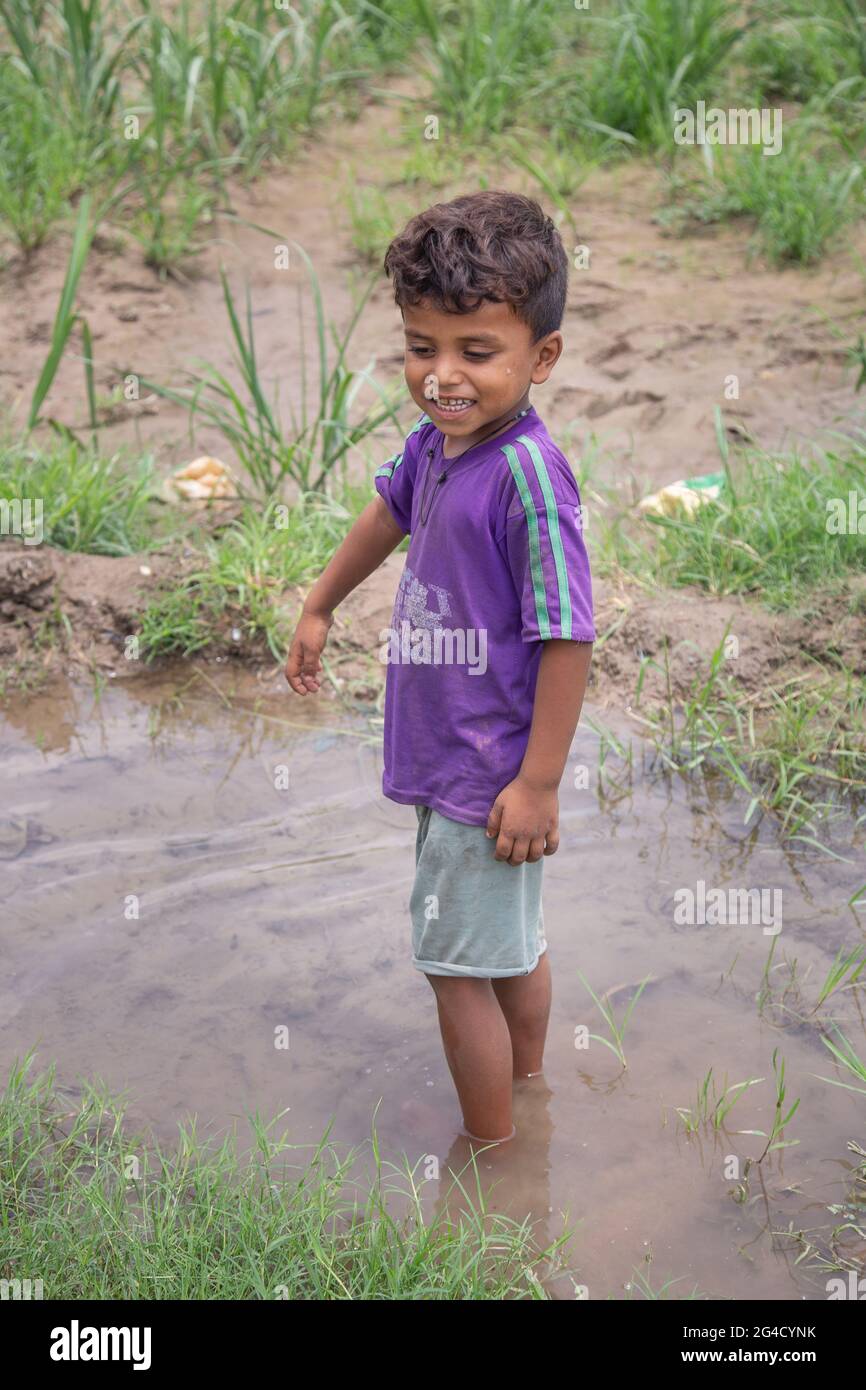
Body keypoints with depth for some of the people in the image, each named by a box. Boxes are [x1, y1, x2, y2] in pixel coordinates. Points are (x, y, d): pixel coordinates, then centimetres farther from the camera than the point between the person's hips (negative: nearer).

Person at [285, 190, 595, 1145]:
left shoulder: (527, 471, -26)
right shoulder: (435, 440, -1)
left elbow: (568, 635, -25)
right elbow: (390, 510, 21)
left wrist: (539, 783, -21)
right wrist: (319, 608, 34)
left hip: (489, 774, -8)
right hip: (446, 755, 8)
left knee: (457, 964, 5)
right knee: (512, 949, 25)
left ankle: (492, 1158, 23)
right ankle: (528, 1096, 46)